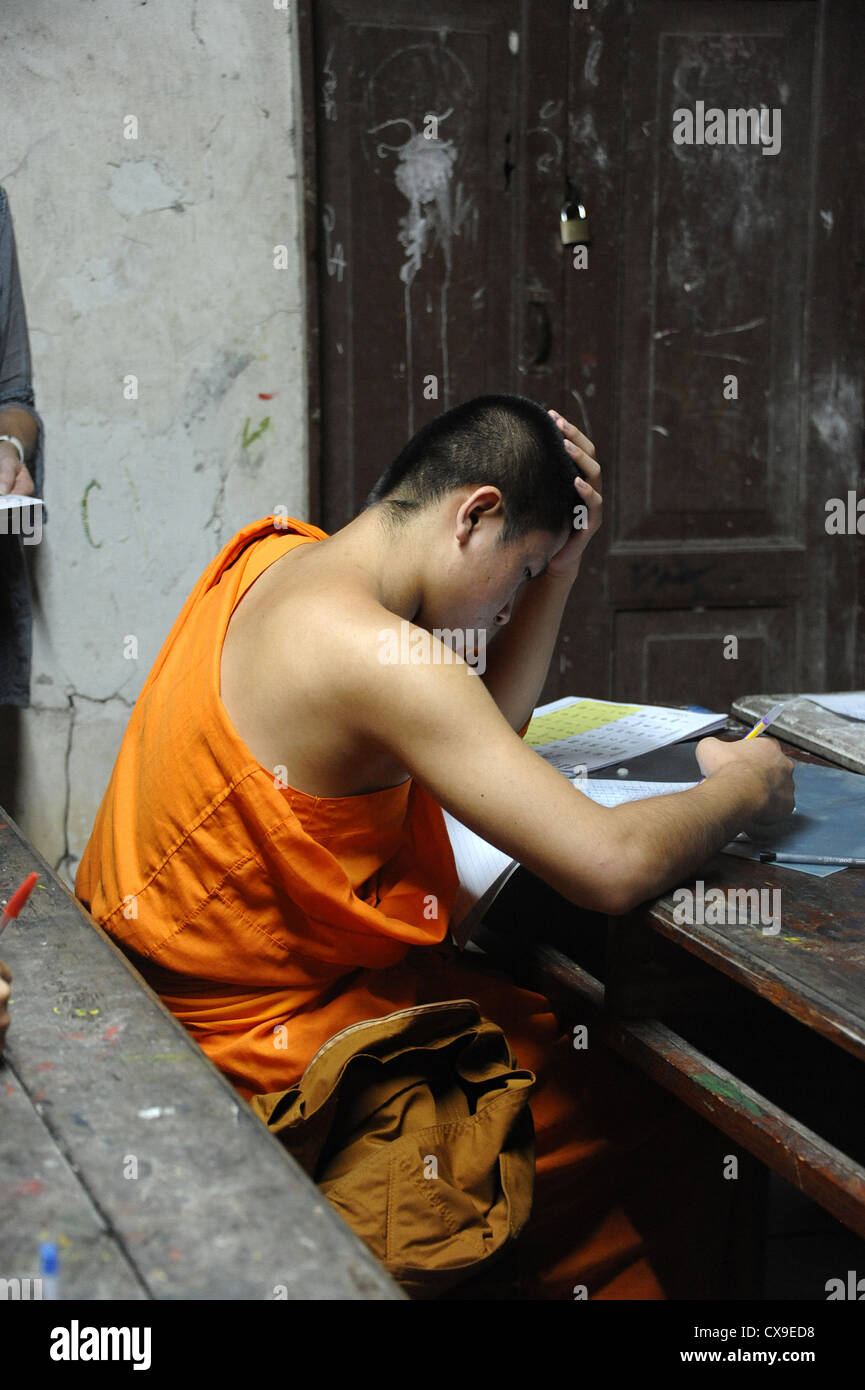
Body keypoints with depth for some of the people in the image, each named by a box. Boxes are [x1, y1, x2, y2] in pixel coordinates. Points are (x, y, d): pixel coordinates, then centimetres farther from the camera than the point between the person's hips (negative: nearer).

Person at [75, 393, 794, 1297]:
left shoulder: (277, 557, 3)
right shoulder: (370, 651, -27)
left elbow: (487, 729, 14)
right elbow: (613, 867, -29)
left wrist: (561, 561, 5)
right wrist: (744, 790, -9)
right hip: (269, 1047, -9)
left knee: (571, 1038, 14)